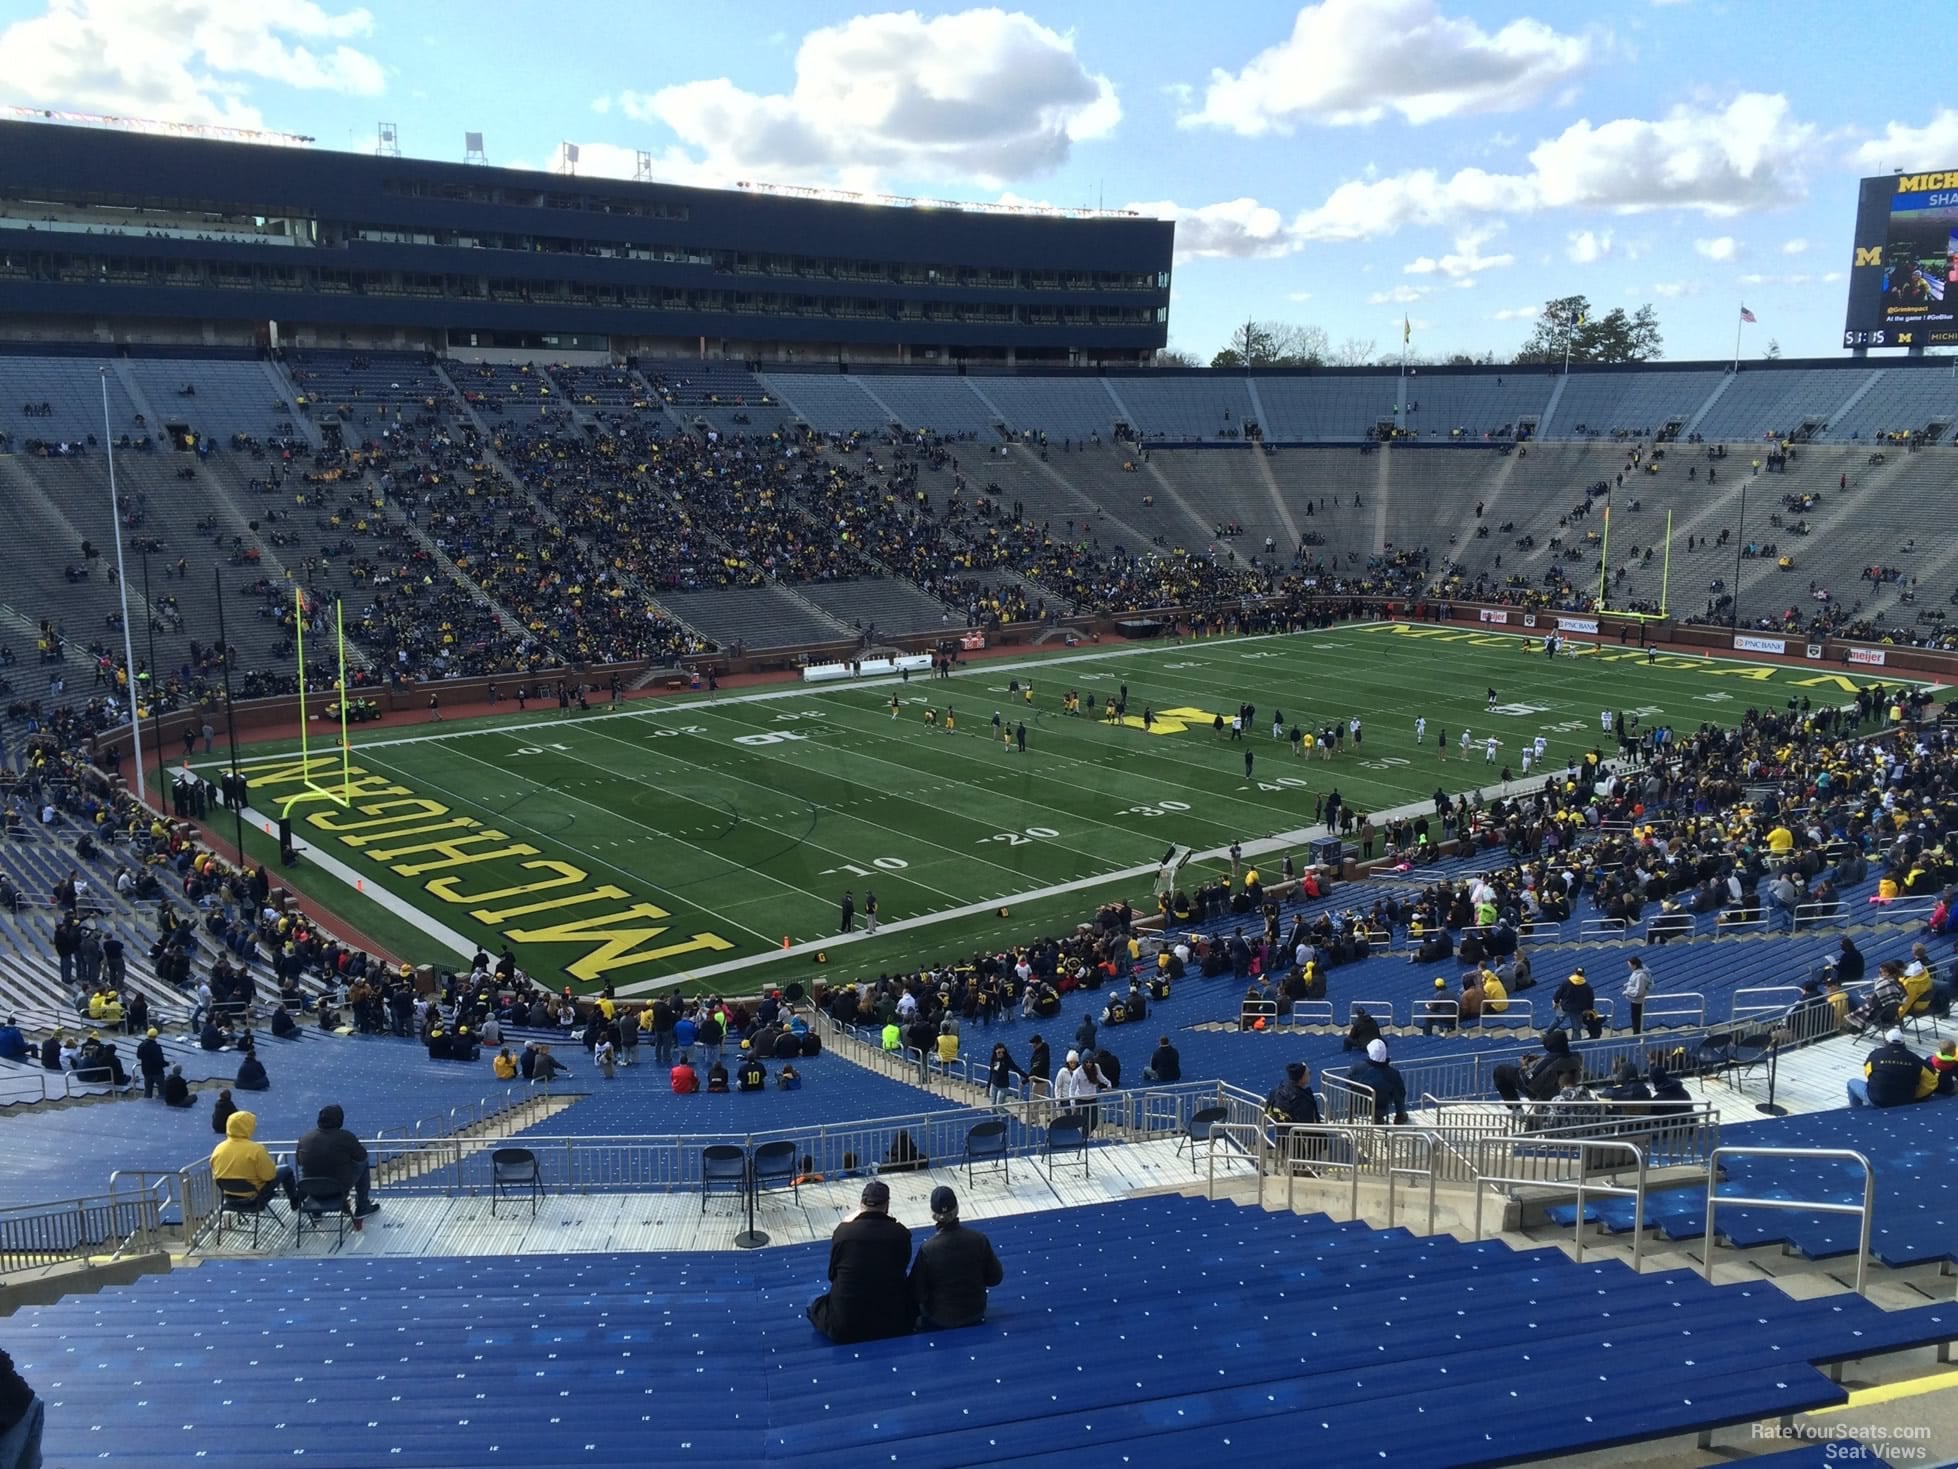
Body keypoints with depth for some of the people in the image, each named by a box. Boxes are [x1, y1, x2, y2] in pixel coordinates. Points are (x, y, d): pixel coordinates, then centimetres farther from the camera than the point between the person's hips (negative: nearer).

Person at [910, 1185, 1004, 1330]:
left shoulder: (928, 1249, -27)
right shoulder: (978, 1239, -19)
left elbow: (917, 1293, -17)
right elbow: (995, 1278, -5)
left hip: (939, 1321, -3)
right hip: (975, 1314, 3)